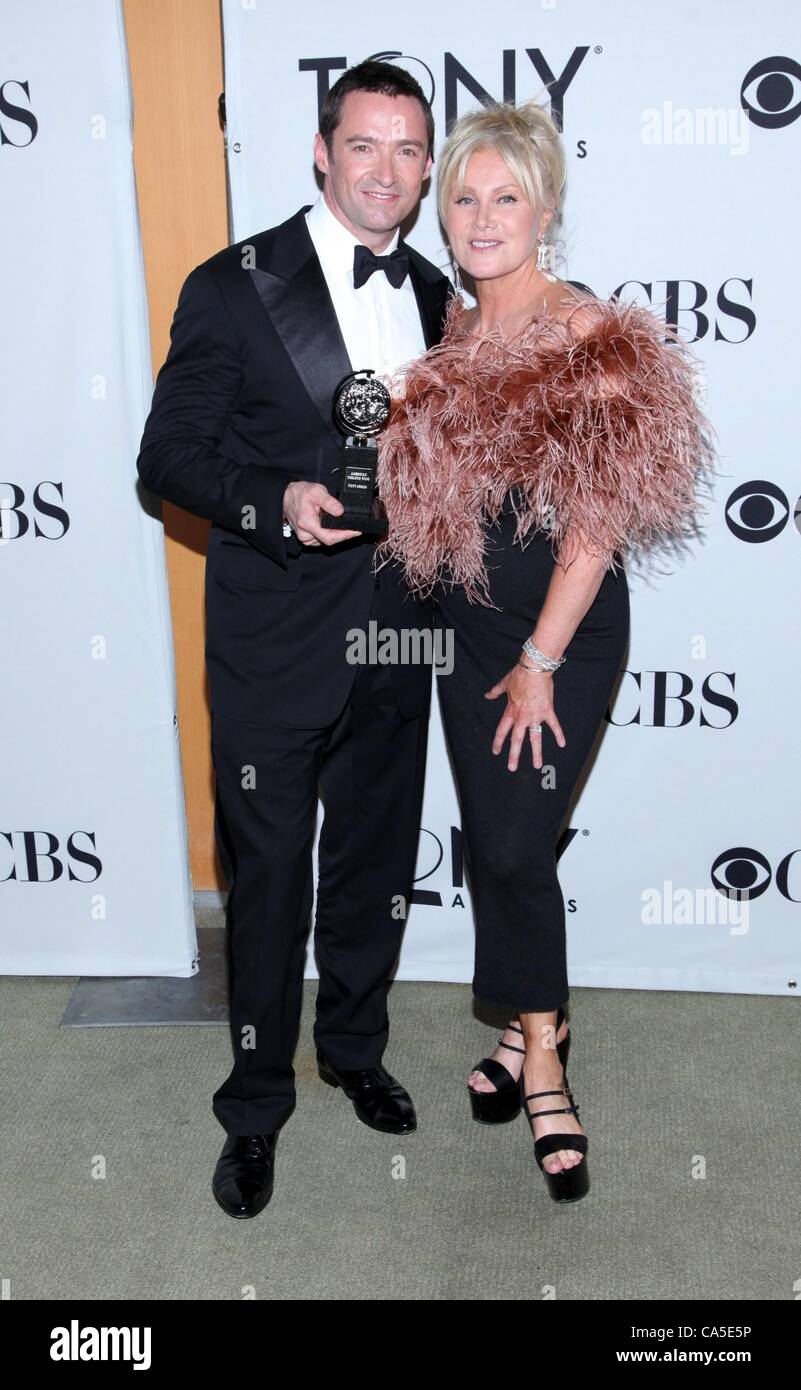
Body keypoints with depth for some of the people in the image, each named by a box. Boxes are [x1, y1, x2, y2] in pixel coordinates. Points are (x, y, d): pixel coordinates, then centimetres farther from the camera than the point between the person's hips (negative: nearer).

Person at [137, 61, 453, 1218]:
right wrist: (277, 503, -25)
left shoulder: (435, 296, 8)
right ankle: (256, 1108, 27)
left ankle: (356, 1049, 42)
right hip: (275, 642, -5)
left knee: (377, 863, 18)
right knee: (270, 877, 7)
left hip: (395, 635, 5)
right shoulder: (233, 287, -8)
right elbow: (169, 456, -8)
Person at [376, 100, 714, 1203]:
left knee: (515, 845, -6)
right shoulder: (449, 333, 6)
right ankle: (532, 1030, 32)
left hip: (563, 631, -6)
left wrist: (540, 661, -15)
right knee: (488, 840, 12)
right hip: (464, 624, 6)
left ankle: (539, 1054, 17)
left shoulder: (591, 340, -14)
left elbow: (597, 521, -16)